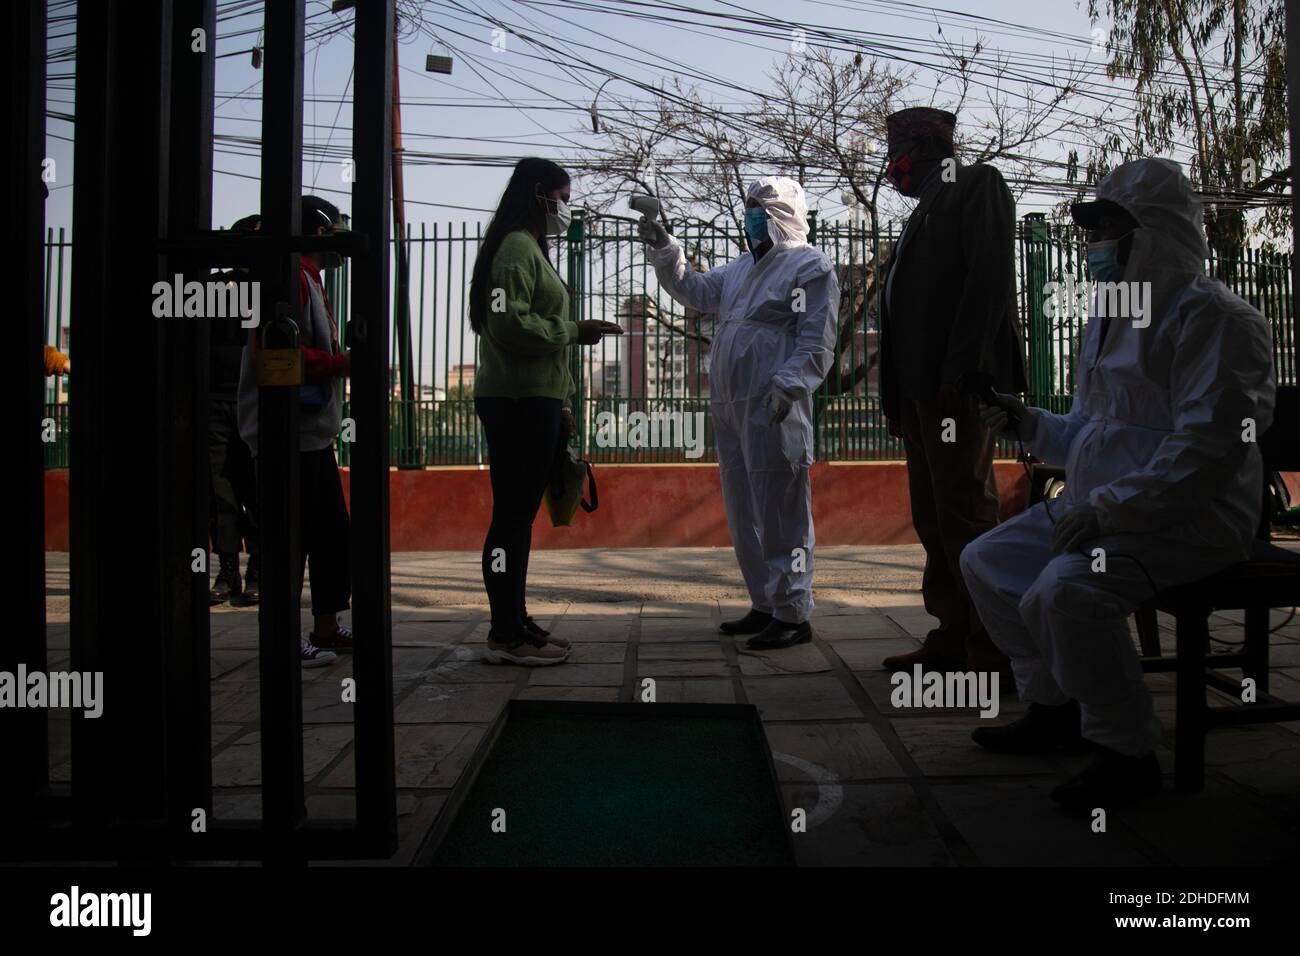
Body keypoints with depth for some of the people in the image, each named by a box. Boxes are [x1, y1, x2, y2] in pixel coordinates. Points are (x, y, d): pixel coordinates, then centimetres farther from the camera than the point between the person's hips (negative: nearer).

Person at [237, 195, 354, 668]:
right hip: (291, 433, -11)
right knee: (292, 536, -6)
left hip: (314, 431, 11)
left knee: (332, 534, 14)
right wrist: (343, 362, -16)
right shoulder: (290, 275, -11)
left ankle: (326, 628, 23)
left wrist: (347, 358, 8)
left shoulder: (310, 280, 23)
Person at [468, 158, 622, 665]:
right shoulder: (516, 248, -8)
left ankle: (513, 622, 19)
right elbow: (509, 323, -20)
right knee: (513, 514, -8)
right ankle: (506, 635, -3)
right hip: (518, 400, -10)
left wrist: (561, 402, 20)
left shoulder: (532, 249, 23)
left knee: (519, 514, 12)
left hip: (532, 400, 10)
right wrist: (574, 329, -11)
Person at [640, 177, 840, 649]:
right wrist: (664, 248, 17)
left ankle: (792, 614, 1)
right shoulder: (741, 268, 21)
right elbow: (694, 290, 29)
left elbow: (816, 344, -12)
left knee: (780, 513, -6)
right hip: (730, 407, 9)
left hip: (774, 410, -9)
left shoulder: (811, 266, -4)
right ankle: (765, 605, 23)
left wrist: (787, 385, -25)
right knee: (744, 514, 13)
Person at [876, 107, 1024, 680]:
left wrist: (958, 374, -21)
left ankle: (994, 651, -6)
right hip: (918, 387, 9)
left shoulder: (979, 185, 2)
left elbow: (990, 278, -12)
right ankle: (951, 638, 15)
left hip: (955, 383, -9)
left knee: (964, 514, -11)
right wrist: (897, 397, 14)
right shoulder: (926, 211, 27)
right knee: (932, 518, 9)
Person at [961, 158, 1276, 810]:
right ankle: (1054, 710, 18)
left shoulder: (1209, 315, -12)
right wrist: (1028, 424, 7)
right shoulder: (1109, 317, 19)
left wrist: (1108, 511, -26)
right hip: (1098, 511, 10)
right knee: (986, 562, 9)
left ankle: (1126, 754, -13)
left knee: (1063, 591, -32)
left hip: (1187, 517, -10)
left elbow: (1209, 447, -23)